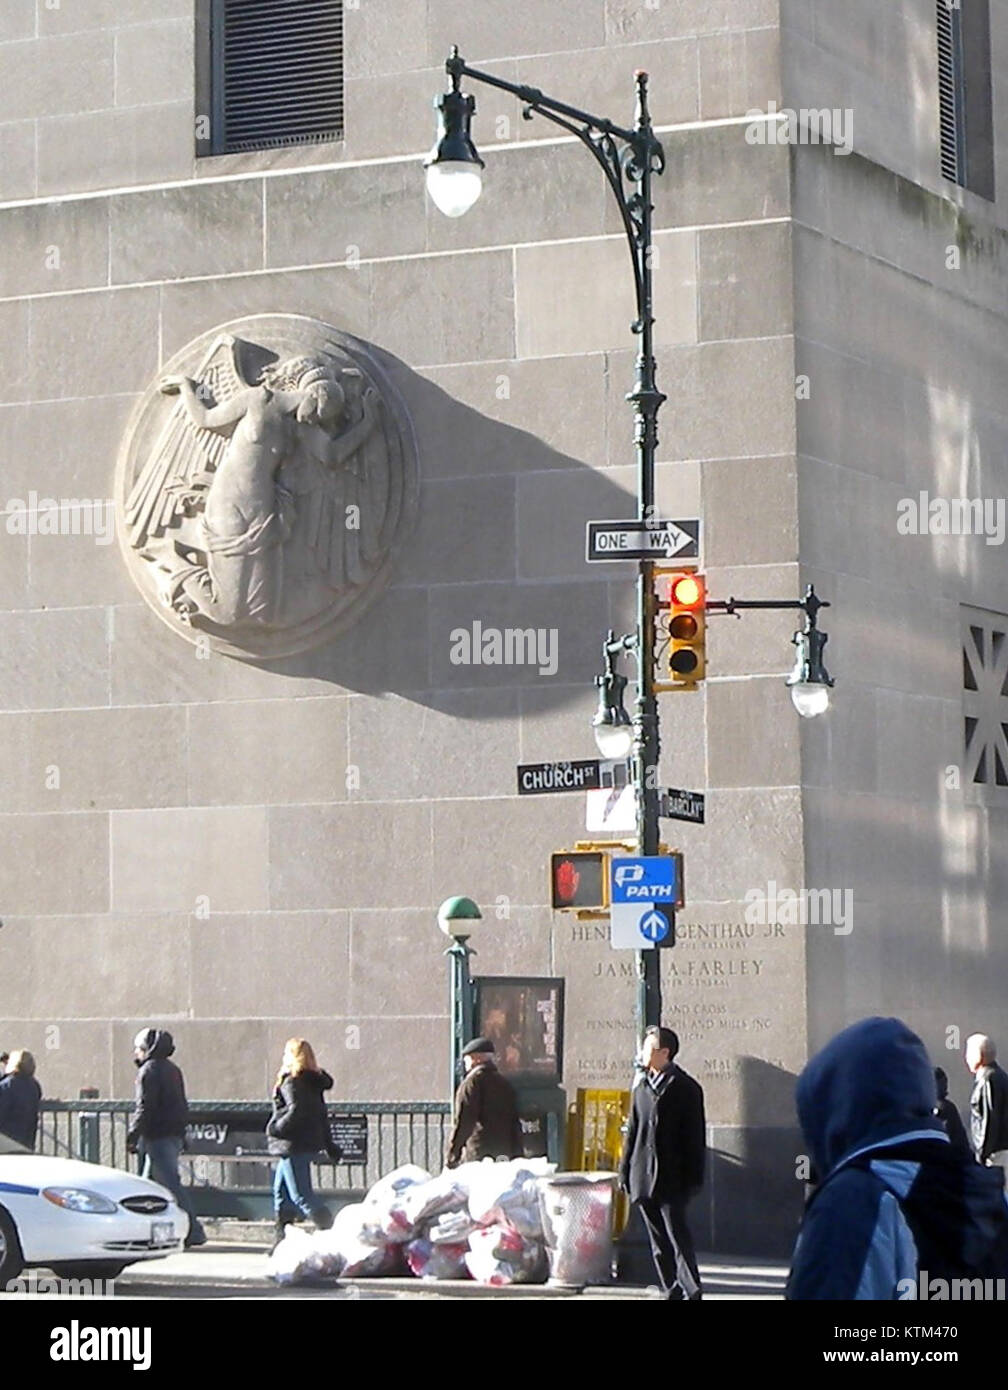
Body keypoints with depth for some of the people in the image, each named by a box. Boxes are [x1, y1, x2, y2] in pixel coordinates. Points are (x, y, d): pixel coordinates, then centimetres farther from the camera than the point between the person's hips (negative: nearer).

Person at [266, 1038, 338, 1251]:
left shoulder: (291, 1082, -14)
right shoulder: (314, 1083, 12)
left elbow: (296, 1111, -25)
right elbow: (322, 1114, 16)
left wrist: (276, 1128, -14)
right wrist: (328, 1144, 20)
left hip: (294, 1146, -10)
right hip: (311, 1144, 10)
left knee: (301, 1196, -9)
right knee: (281, 1192, 18)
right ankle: (281, 1240, 21)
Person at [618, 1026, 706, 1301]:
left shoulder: (686, 1088, -3)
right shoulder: (641, 1087, 16)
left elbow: (695, 1137, -4)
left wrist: (693, 1178, -8)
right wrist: (625, 1170, 12)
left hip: (672, 1179, -6)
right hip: (644, 1178, 6)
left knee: (678, 1236, -10)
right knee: (658, 1242, 7)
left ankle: (692, 1291, -8)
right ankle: (672, 1293, 12)